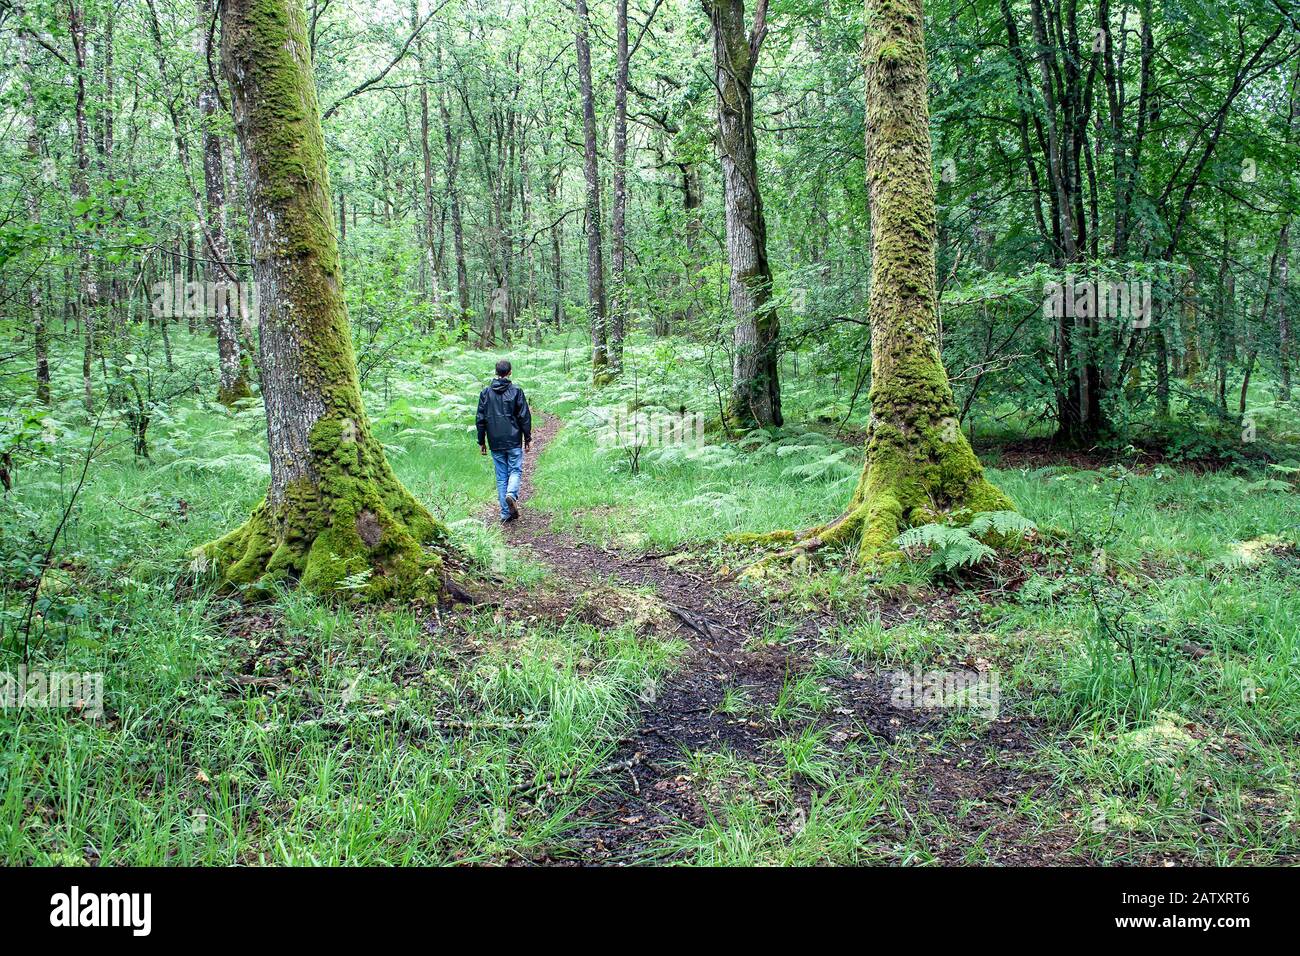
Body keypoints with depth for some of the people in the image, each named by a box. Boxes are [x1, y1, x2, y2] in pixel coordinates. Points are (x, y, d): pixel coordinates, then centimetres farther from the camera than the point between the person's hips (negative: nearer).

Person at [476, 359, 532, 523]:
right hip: (514, 441, -3)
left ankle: (505, 513, 7)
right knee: (515, 470, 7)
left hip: (495, 443, 3)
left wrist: (481, 442, 12)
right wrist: (528, 438, 4)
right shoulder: (516, 391, -5)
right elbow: (524, 417, -4)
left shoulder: (485, 393, 3)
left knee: (501, 476, 8)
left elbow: (481, 419, 5)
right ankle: (511, 494, -22)